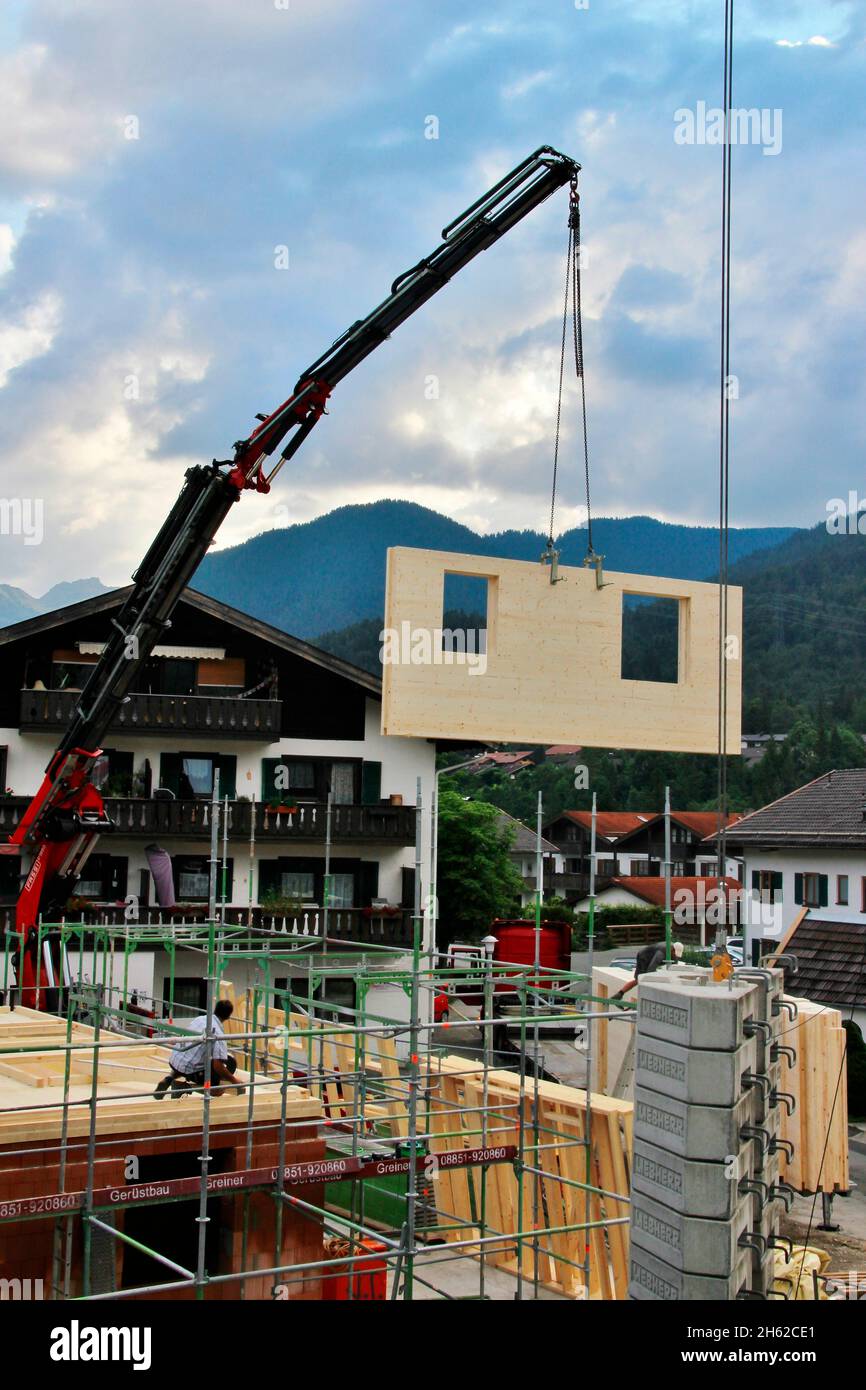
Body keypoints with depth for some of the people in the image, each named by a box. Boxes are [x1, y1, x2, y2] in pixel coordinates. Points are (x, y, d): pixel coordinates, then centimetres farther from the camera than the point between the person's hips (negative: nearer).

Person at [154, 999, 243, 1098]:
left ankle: (170, 1078, 10)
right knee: (218, 1090, 3)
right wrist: (235, 1082, -9)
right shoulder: (218, 1034, -17)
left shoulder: (199, 1019, 4)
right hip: (190, 1070, -7)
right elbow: (218, 1067, -23)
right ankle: (186, 1086, -12)